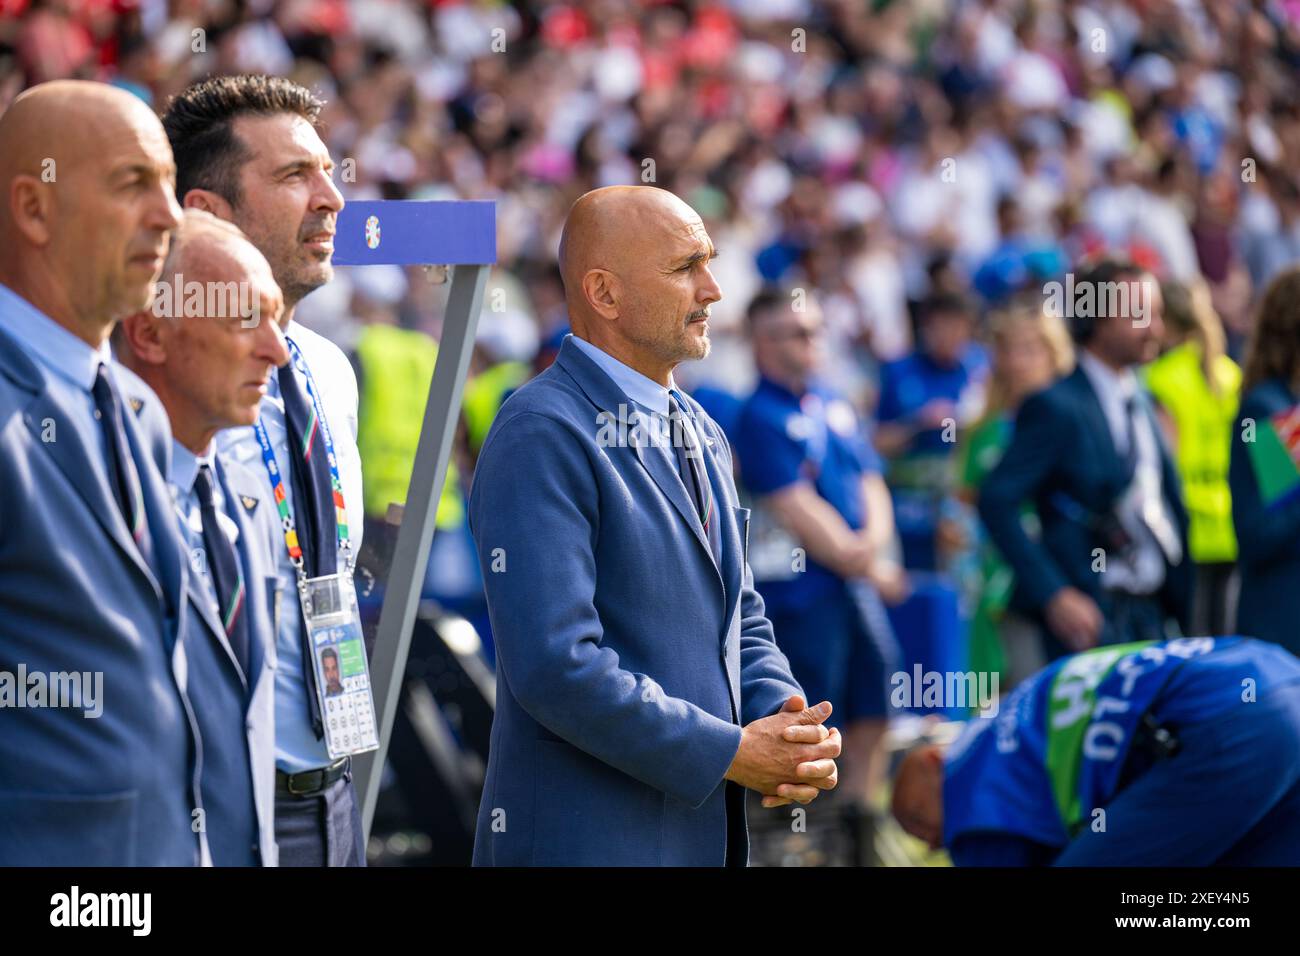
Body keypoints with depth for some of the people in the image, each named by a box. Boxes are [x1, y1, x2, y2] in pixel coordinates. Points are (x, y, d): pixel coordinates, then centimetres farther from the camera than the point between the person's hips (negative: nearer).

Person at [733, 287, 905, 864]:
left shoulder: (835, 405, 14)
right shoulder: (760, 417, -10)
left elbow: (871, 484, 13)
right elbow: (798, 511, -16)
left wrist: (873, 542, -8)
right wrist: (868, 568, -13)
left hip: (858, 581, 8)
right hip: (799, 589, -8)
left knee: (872, 711, 11)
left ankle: (859, 837, 22)